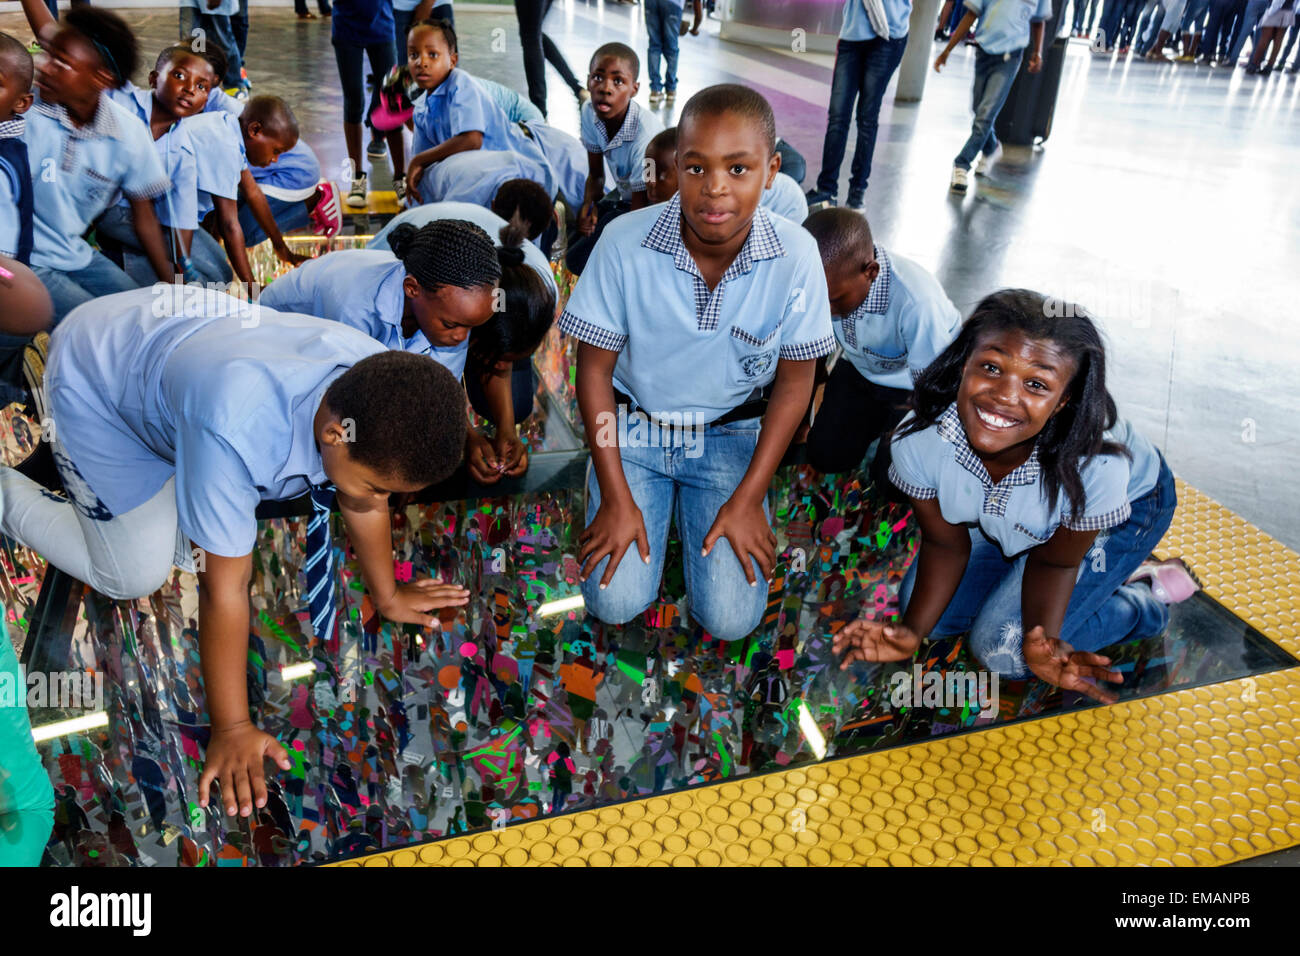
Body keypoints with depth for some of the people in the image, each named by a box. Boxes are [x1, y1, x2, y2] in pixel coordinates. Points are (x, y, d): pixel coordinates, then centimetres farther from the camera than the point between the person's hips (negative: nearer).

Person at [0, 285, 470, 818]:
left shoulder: (377, 392, -27)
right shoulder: (241, 430, -46)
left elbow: (364, 503, -9)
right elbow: (224, 587, -37)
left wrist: (387, 596, 3)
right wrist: (232, 729, -27)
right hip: (95, 380, -5)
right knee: (133, 575, -3)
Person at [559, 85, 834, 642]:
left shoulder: (795, 255, -19)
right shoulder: (625, 242, -21)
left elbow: (794, 382, -6)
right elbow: (594, 368, -10)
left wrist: (749, 499, -7)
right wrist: (617, 499, -10)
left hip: (731, 435, 1)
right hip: (633, 425, 0)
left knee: (731, 618, -8)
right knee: (615, 602, -10)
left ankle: (697, 506, 21)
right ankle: (654, 497, 19)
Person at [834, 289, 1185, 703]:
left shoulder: (1094, 463, -42)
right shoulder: (917, 439, -34)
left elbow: (1055, 561, -21)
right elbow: (945, 544, -16)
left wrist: (1041, 644, -40)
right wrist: (913, 632, -29)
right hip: (1003, 521, 4)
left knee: (1003, 647, -13)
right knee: (926, 610, 4)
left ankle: (1142, 606, 11)